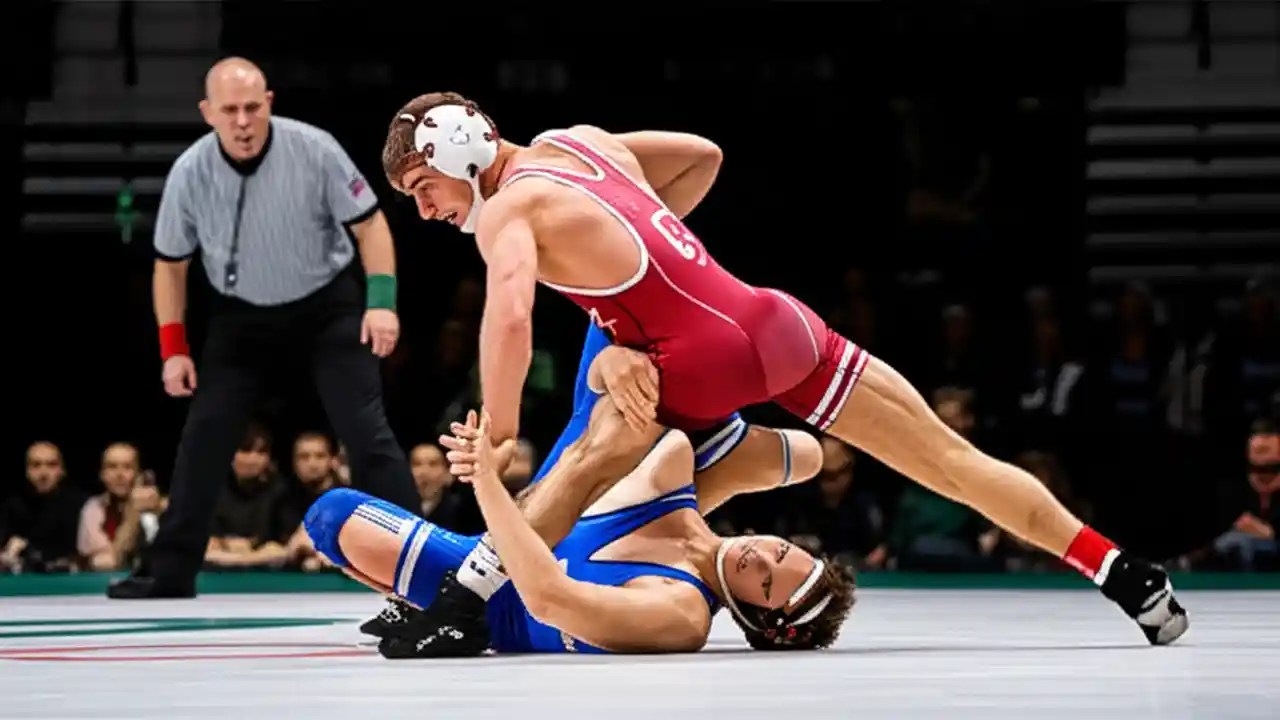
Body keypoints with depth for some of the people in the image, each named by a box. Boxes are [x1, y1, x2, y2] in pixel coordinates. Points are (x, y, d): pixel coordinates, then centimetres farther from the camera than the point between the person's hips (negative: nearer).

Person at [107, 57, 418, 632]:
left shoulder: (314, 150, -22)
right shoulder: (190, 173, -15)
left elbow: (369, 223, -10)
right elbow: (171, 263, 0)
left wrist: (382, 301, -20)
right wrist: (173, 348, -3)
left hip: (328, 306, -2)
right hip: (241, 315, 2)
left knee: (367, 430, -13)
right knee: (203, 437, -2)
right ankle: (169, 573, 8)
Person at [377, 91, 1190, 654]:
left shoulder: (506, 212, -5)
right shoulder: (580, 140, 16)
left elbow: (509, 317, -25)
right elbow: (704, 155, 30)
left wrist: (498, 443, -19)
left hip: (705, 360, -8)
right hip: (777, 320, 8)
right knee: (954, 461, 11)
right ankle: (1128, 576, 15)